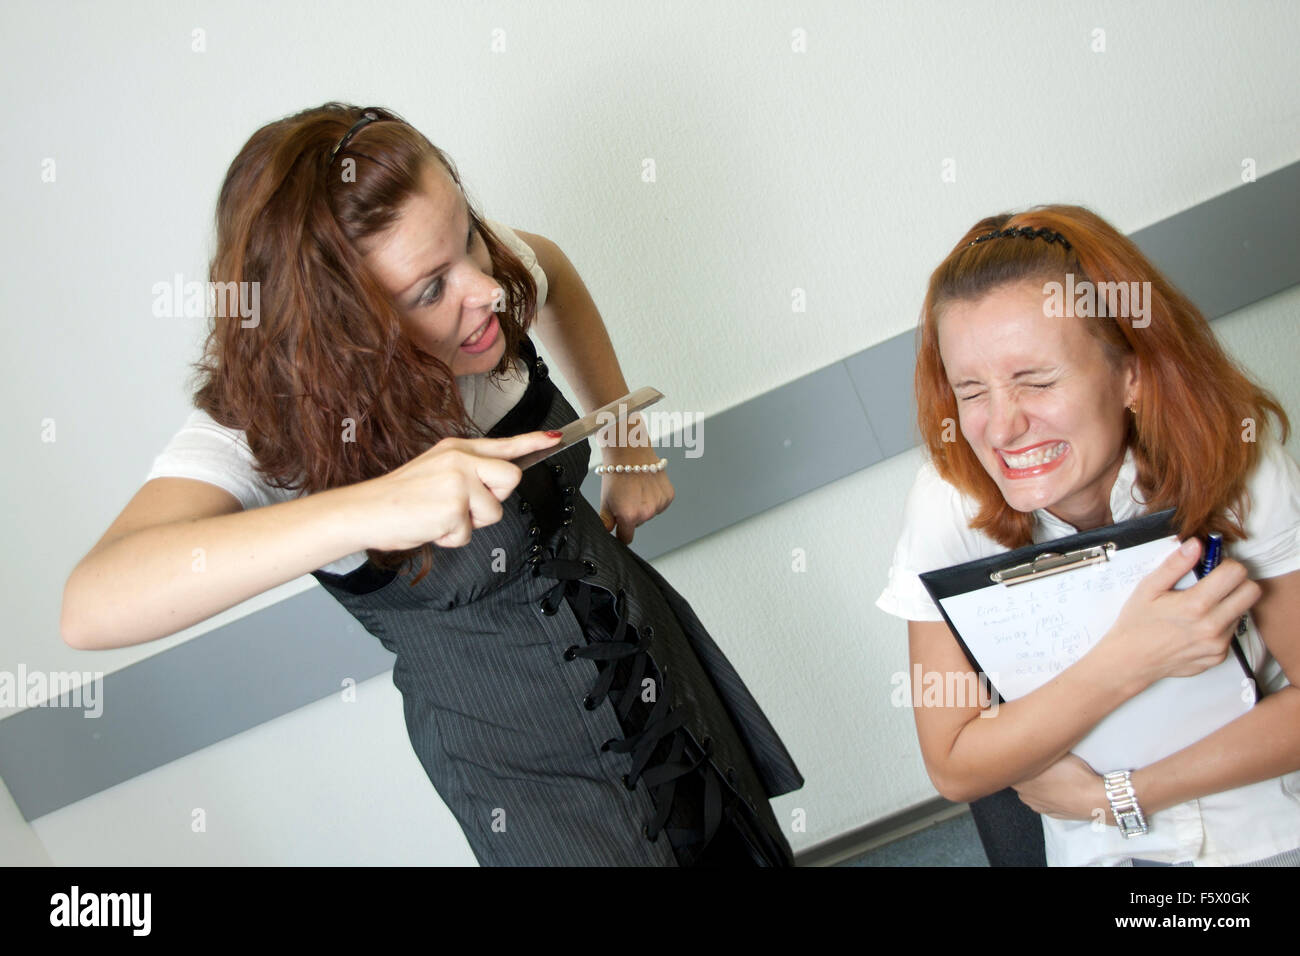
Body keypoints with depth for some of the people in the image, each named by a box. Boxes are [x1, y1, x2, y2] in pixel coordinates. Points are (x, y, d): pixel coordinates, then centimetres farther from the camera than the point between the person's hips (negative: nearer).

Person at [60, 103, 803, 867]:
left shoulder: (482, 265, -16)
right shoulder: (258, 437, -31)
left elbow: (554, 273, 10)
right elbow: (93, 606, -49)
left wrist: (629, 447, 4)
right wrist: (367, 508, -61)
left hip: (639, 629, 6)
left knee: (748, 846, 23)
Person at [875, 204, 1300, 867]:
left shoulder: (1231, 457, -16)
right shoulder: (948, 501, -17)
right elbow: (954, 771, -14)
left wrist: (1117, 793, -14)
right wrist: (1129, 660, -26)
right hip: (1103, 845, 1)